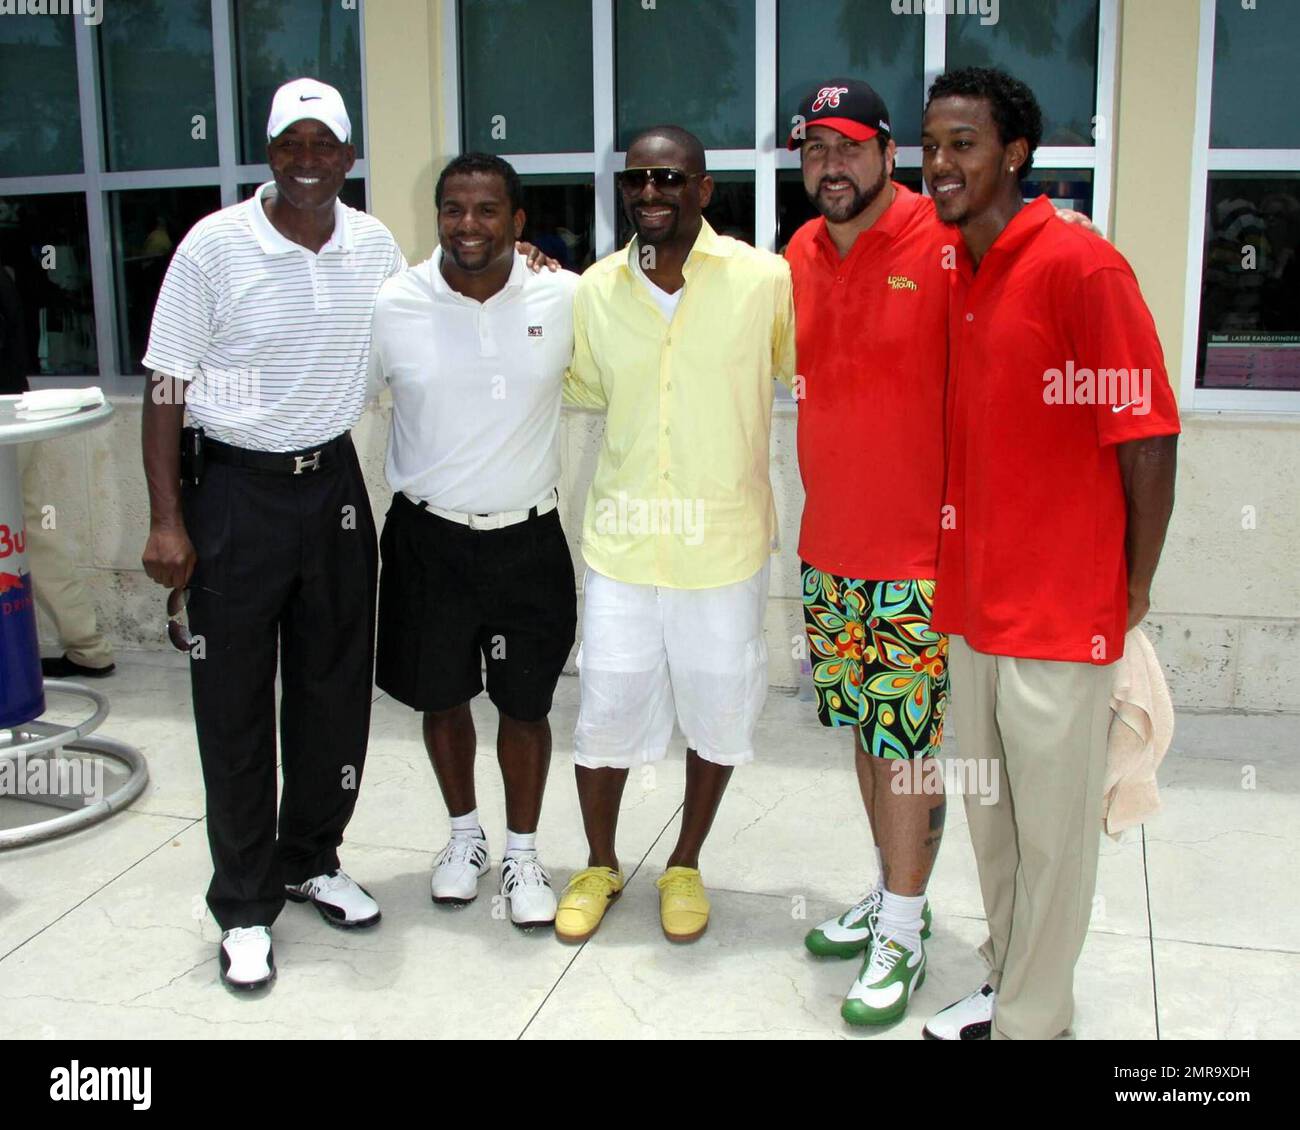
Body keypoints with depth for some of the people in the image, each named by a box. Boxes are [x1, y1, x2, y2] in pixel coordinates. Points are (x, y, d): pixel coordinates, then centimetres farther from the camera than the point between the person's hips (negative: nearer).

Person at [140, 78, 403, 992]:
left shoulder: (374, 246, 3)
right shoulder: (215, 245, -8)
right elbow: (167, 386, -6)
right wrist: (167, 519, -10)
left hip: (334, 481, 4)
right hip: (237, 488, -4)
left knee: (335, 687, 12)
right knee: (235, 703, 3)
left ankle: (311, 860, 32)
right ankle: (244, 905, 17)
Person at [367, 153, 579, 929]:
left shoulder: (565, 297, -8)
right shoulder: (392, 306, -9)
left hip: (529, 538, 0)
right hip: (430, 537, 1)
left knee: (526, 705, 10)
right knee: (441, 696, 16)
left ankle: (523, 851, 30)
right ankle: (466, 834, 39)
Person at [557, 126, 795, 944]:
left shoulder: (763, 279, -8)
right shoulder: (595, 290, 1)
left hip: (725, 546, -1)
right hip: (623, 544, 2)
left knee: (717, 715, 13)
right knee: (606, 714, 10)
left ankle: (686, 865, 37)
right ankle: (600, 864, 35)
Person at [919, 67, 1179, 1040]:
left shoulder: (1081, 267, -14)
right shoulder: (960, 273, 9)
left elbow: (1149, 436, -13)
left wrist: (1133, 591, -7)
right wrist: (963, 570, 12)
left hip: (1060, 614, -7)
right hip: (971, 603, 8)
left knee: (1052, 831, 7)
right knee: (990, 820, 19)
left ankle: (1031, 1019, 24)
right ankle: (1005, 984, 37)